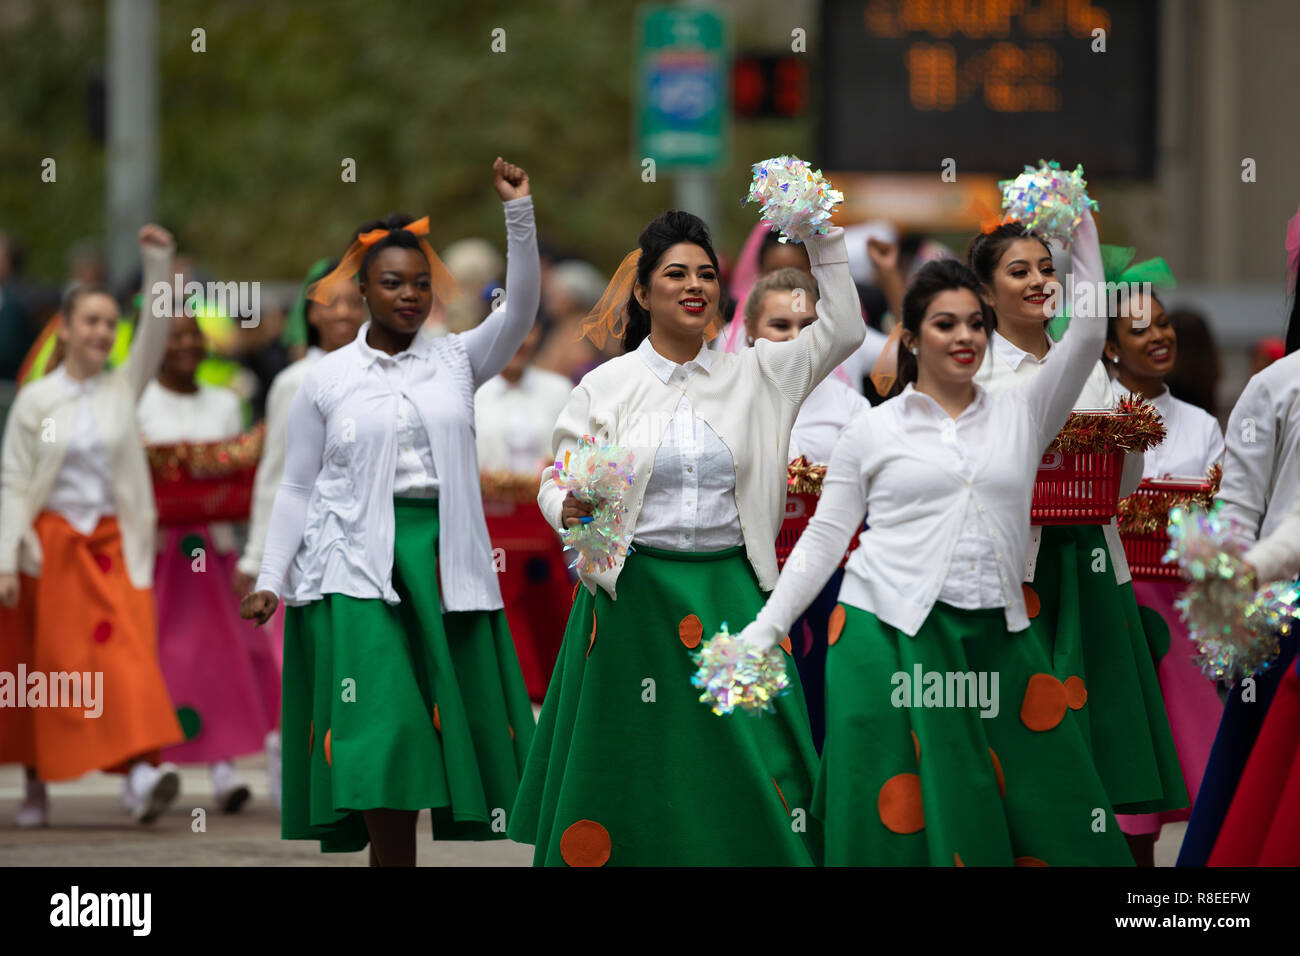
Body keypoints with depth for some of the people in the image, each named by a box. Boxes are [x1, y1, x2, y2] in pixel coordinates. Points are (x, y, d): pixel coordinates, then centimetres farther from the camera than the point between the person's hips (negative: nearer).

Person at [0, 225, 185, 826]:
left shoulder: (124, 388, 8)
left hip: (113, 543, 1)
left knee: (128, 653, -14)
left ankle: (141, 773, -25)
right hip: (50, 544, -1)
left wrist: (158, 265, -16)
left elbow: (156, 332, -5)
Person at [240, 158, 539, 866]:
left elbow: (519, 310, -4)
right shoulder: (327, 379, 7)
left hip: (445, 561, 2)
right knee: (381, 735, -13)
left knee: (443, 722, -1)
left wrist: (519, 213, -14)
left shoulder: (457, 361, 10)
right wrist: (270, 579, 0)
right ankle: (390, 856, -12)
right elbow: (298, 487, 8)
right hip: (358, 567, -2)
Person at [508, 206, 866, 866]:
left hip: (729, 594, 2)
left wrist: (822, 237, 0)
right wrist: (570, 510, -19)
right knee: (637, 774, -1)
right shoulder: (606, 387, 3)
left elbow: (841, 332, 6)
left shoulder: (752, 376, 9)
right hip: (634, 597, -2)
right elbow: (556, 485, 4)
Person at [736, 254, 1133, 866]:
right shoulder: (873, 430, 7)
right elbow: (823, 539, 8)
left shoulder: (1020, 416, 12)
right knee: (894, 817, -5)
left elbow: (1087, 334, 3)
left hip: (994, 638, 2)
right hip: (889, 634, -2)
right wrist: (762, 632, 2)